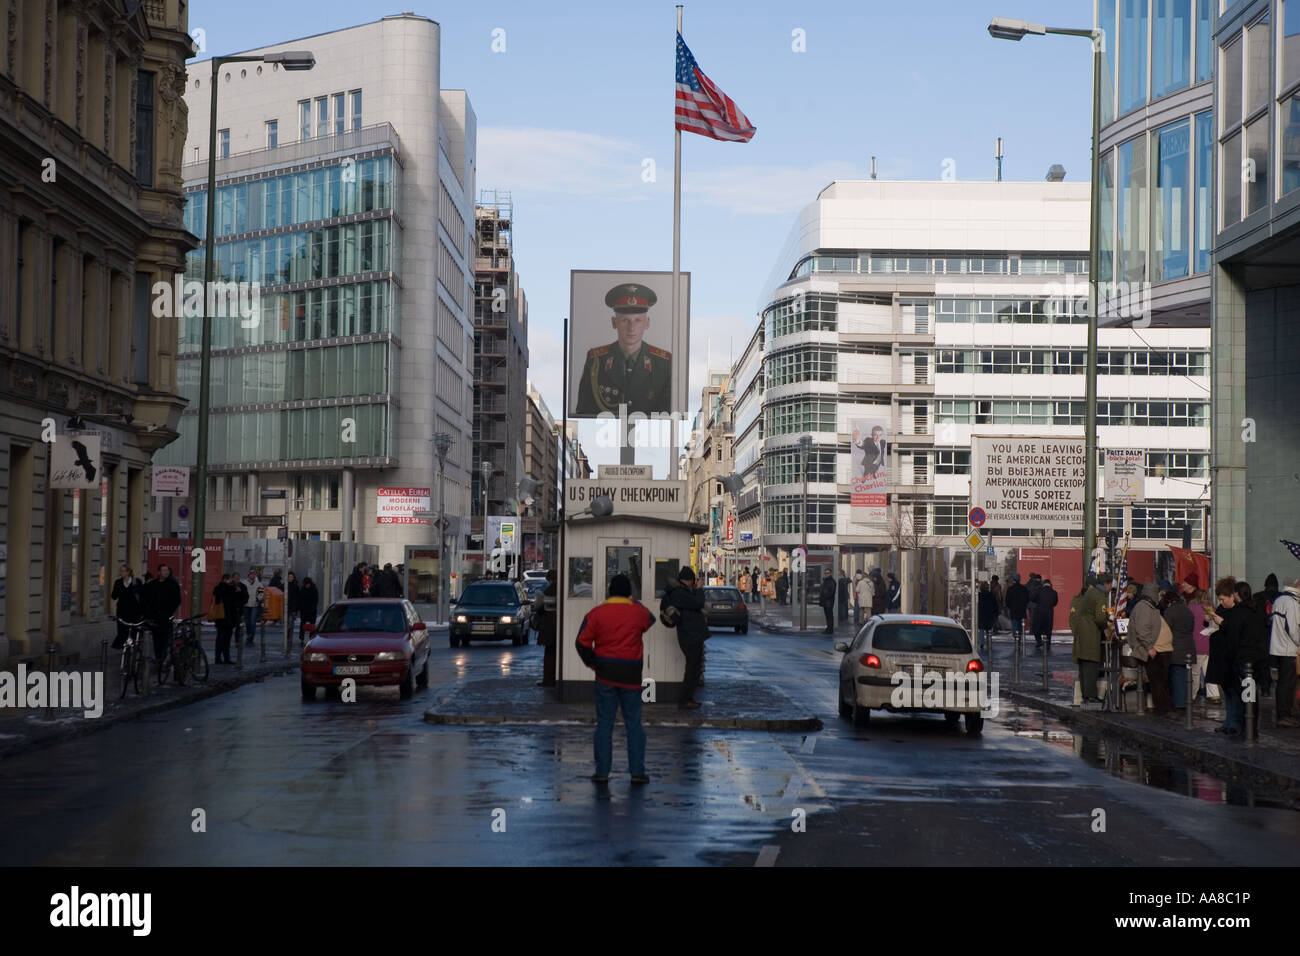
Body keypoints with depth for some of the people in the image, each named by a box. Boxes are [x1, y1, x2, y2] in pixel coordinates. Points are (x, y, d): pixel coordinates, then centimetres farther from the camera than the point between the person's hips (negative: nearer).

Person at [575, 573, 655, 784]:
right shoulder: (639, 612, -2)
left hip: (605, 674, 0)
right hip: (631, 675, 0)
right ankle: (637, 771, 6)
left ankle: (602, 771, 3)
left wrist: (591, 662, 8)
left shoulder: (596, 613, -5)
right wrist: (635, 602, 33)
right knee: (634, 723, 8)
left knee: (604, 723, 5)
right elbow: (650, 620, 22)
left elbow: (582, 642, -6)